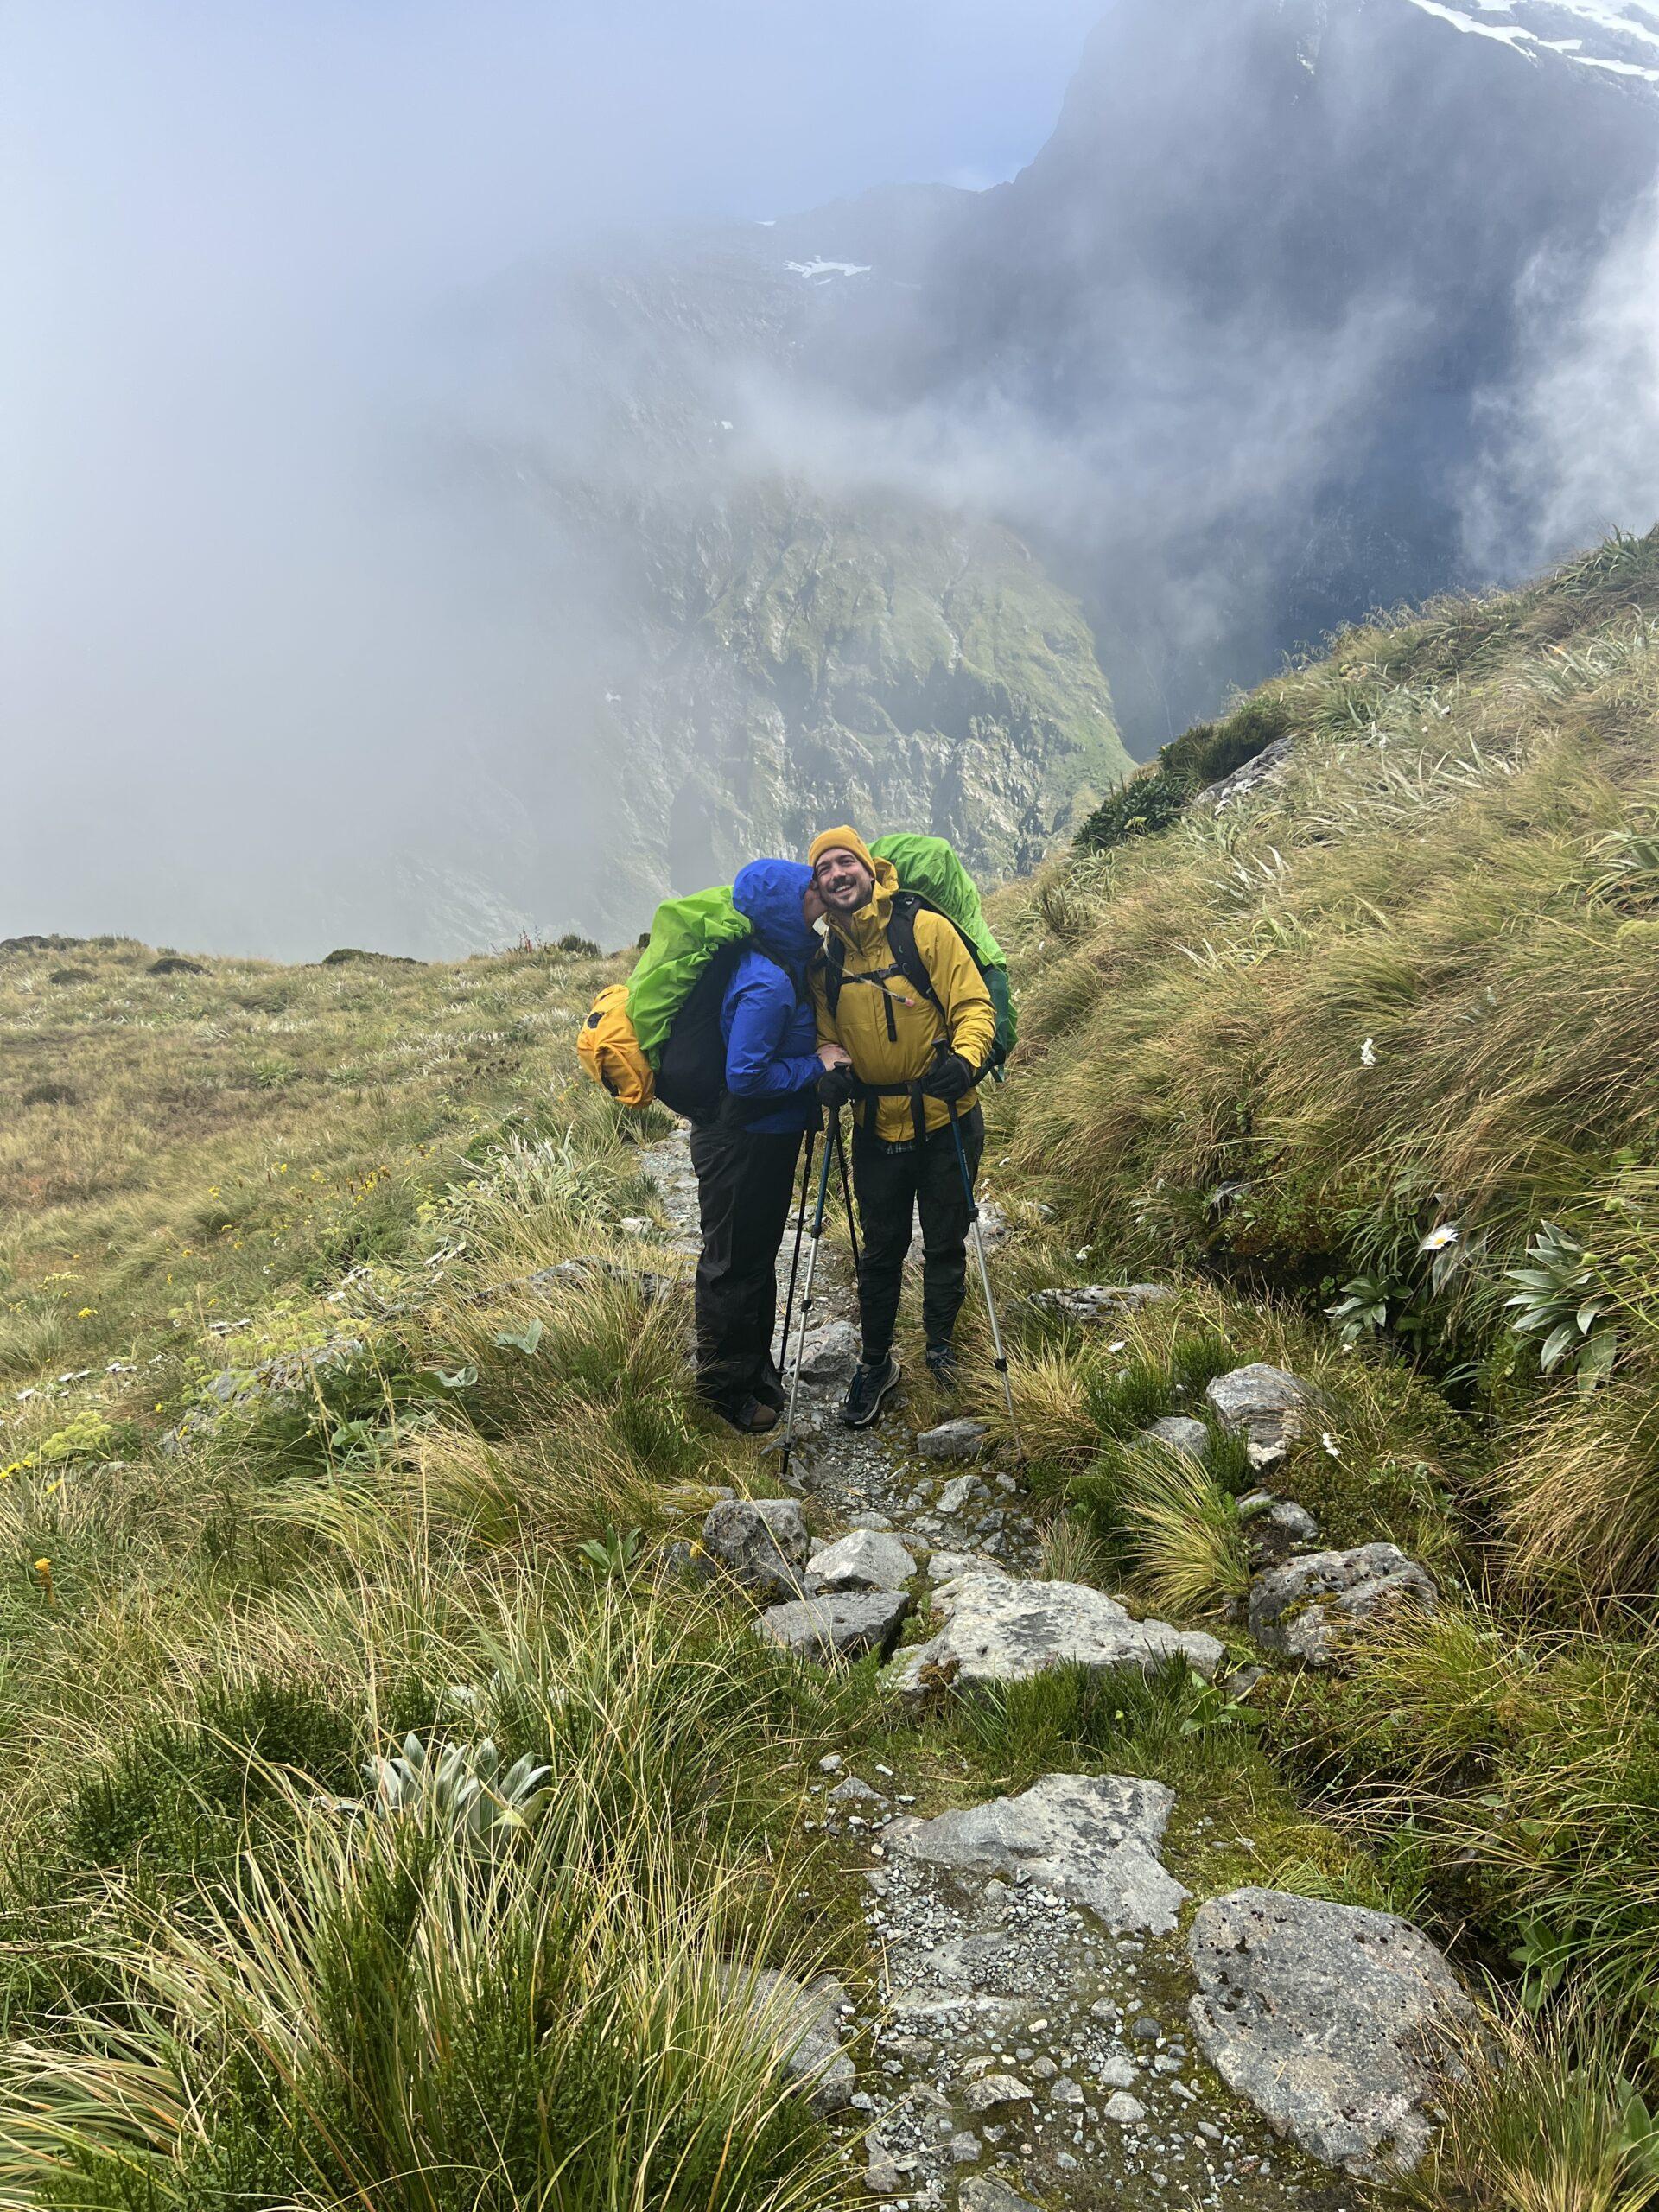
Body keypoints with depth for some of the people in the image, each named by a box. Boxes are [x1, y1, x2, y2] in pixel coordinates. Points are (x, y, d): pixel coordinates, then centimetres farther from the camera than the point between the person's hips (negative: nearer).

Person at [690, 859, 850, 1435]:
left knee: (759, 1255, 22)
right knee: (735, 1263, 6)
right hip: (740, 1144, -10)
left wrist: (819, 1050, 2)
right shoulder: (767, 984, -28)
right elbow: (745, 1077, -28)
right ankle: (725, 1386, 22)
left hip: (769, 1136, 10)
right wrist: (816, 1065, -20)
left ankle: (756, 1366, 38)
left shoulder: (788, 961, 2)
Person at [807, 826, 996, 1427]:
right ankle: (876, 1362, 30)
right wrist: (831, 1071, -13)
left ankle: (940, 1345, 35)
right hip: (877, 1131, 3)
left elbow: (974, 1006, -12)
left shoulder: (927, 930, -11)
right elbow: (826, 1034, 10)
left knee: (945, 1243, 13)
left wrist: (964, 1059, -31)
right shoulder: (825, 959, 2)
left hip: (946, 1123, -3)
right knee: (881, 1250, 13)